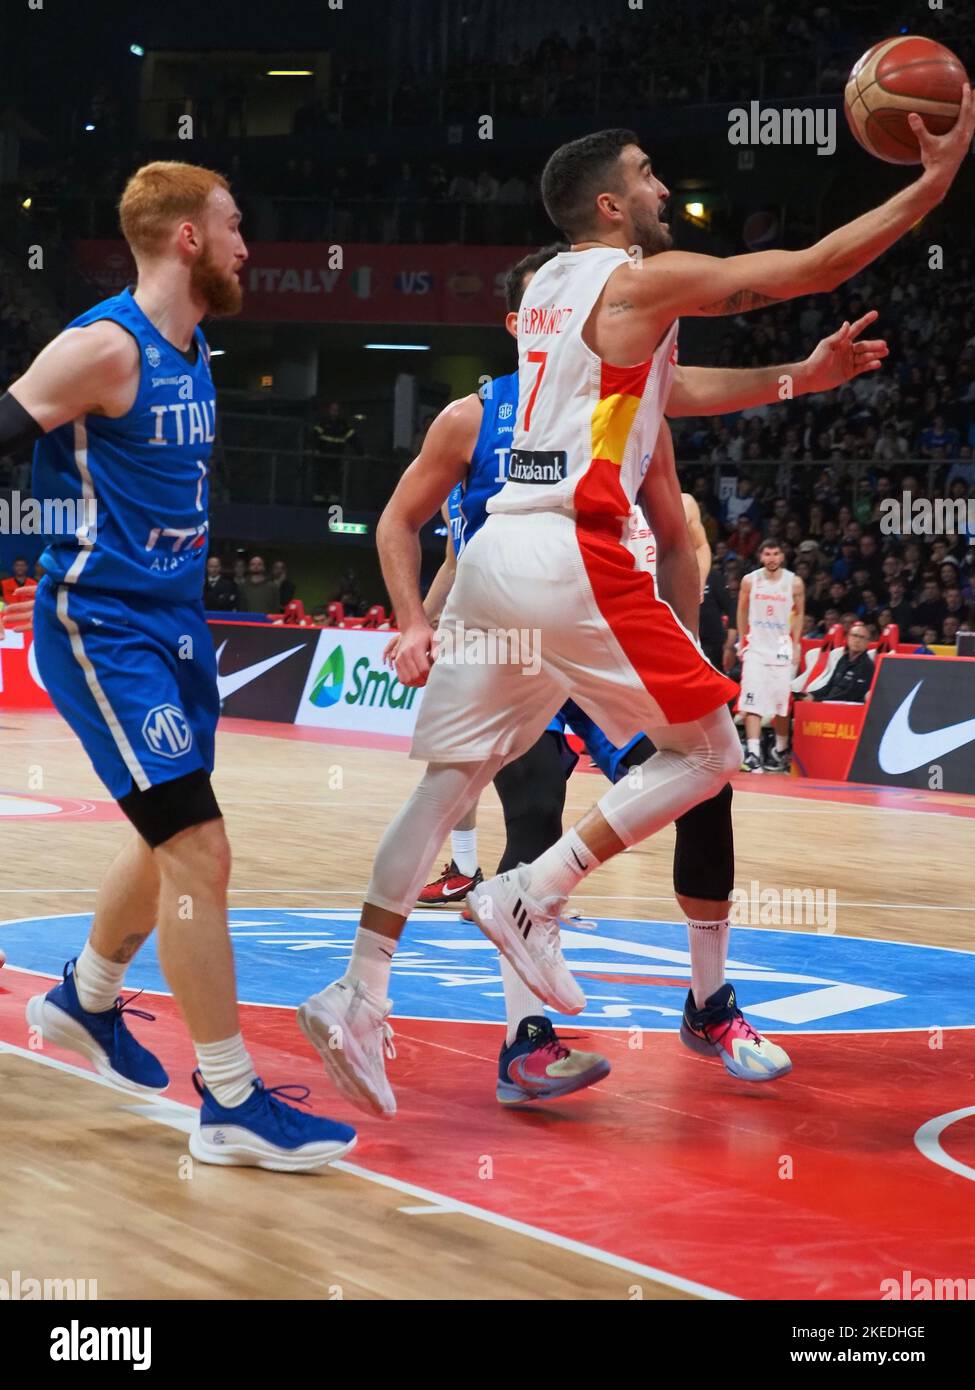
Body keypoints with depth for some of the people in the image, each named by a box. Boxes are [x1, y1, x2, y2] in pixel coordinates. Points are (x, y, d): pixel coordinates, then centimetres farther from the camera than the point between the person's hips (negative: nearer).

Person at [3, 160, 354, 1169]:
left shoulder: (191, 349, 11)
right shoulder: (104, 346, -17)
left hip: (173, 621, 10)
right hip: (101, 627, -10)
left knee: (173, 844, 22)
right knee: (198, 852, -14)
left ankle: (83, 1001, 46)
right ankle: (230, 1105, -8)